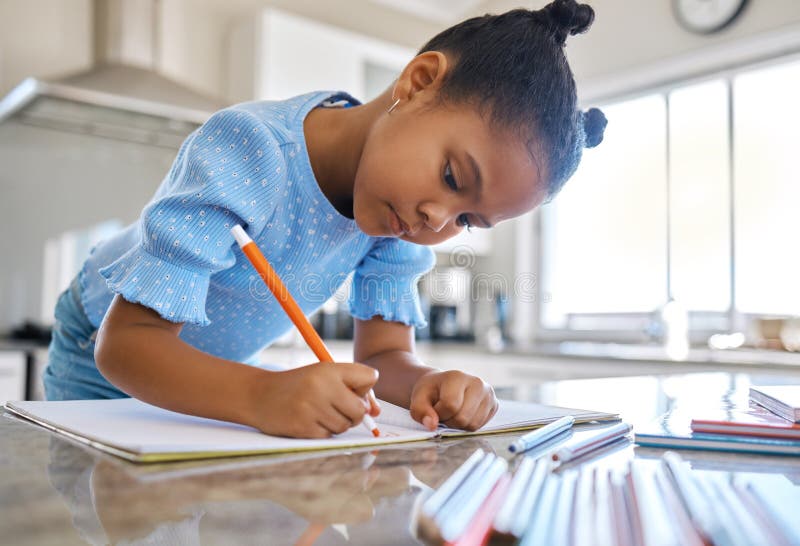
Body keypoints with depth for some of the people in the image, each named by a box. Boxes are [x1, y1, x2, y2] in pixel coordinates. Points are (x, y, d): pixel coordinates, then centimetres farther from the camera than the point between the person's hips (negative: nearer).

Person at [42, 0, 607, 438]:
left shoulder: (403, 214, -16)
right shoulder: (245, 157, -36)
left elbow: (383, 352, -14)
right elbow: (125, 342, -38)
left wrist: (428, 383, -37)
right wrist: (262, 395, -55)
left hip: (224, 369, 4)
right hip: (106, 361, -3)